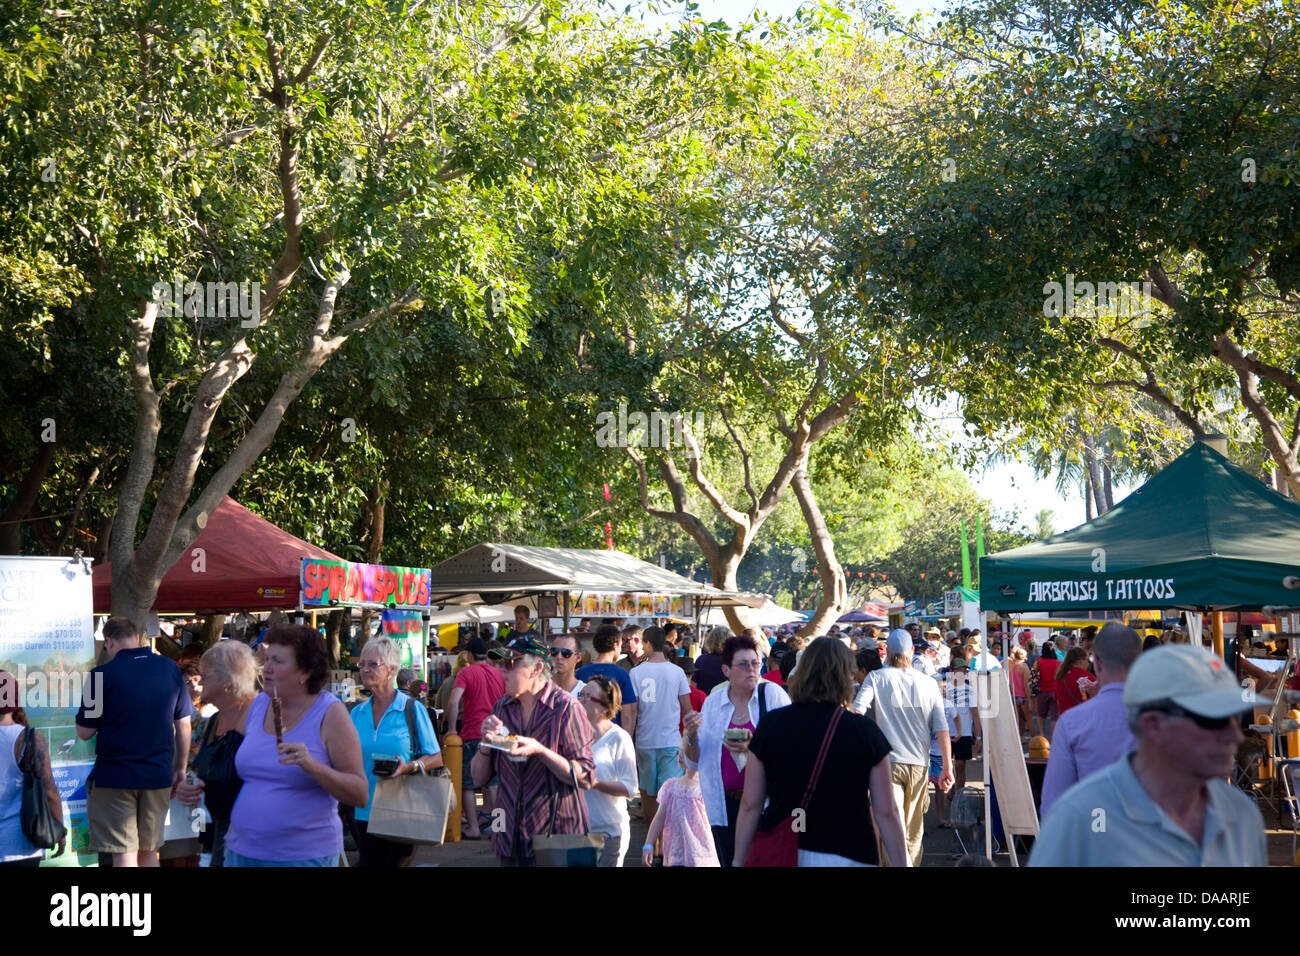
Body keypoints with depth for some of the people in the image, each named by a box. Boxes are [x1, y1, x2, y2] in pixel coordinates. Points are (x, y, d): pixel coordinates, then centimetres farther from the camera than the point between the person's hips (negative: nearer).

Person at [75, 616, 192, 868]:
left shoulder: (103, 674, -10)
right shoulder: (170, 669, 2)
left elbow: (85, 732, -6)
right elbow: (183, 725, 6)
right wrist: (181, 769, 15)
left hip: (114, 776, -4)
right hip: (158, 775, 4)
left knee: (125, 856, 0)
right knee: (149, 854, 16)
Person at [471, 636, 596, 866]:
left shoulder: (565, 707, -10)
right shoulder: (503, 707, 6)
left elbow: (585, 778, -14)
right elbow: (479, 778, 8)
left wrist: (539, 750, -23)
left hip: (556, 834, -5)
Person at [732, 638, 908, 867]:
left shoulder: (771, 725, -2)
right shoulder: (864, 730, -6)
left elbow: (750, 806, 0)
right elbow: (886, 812, -6)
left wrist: (739, 861, 8)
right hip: (847, 856, -1)